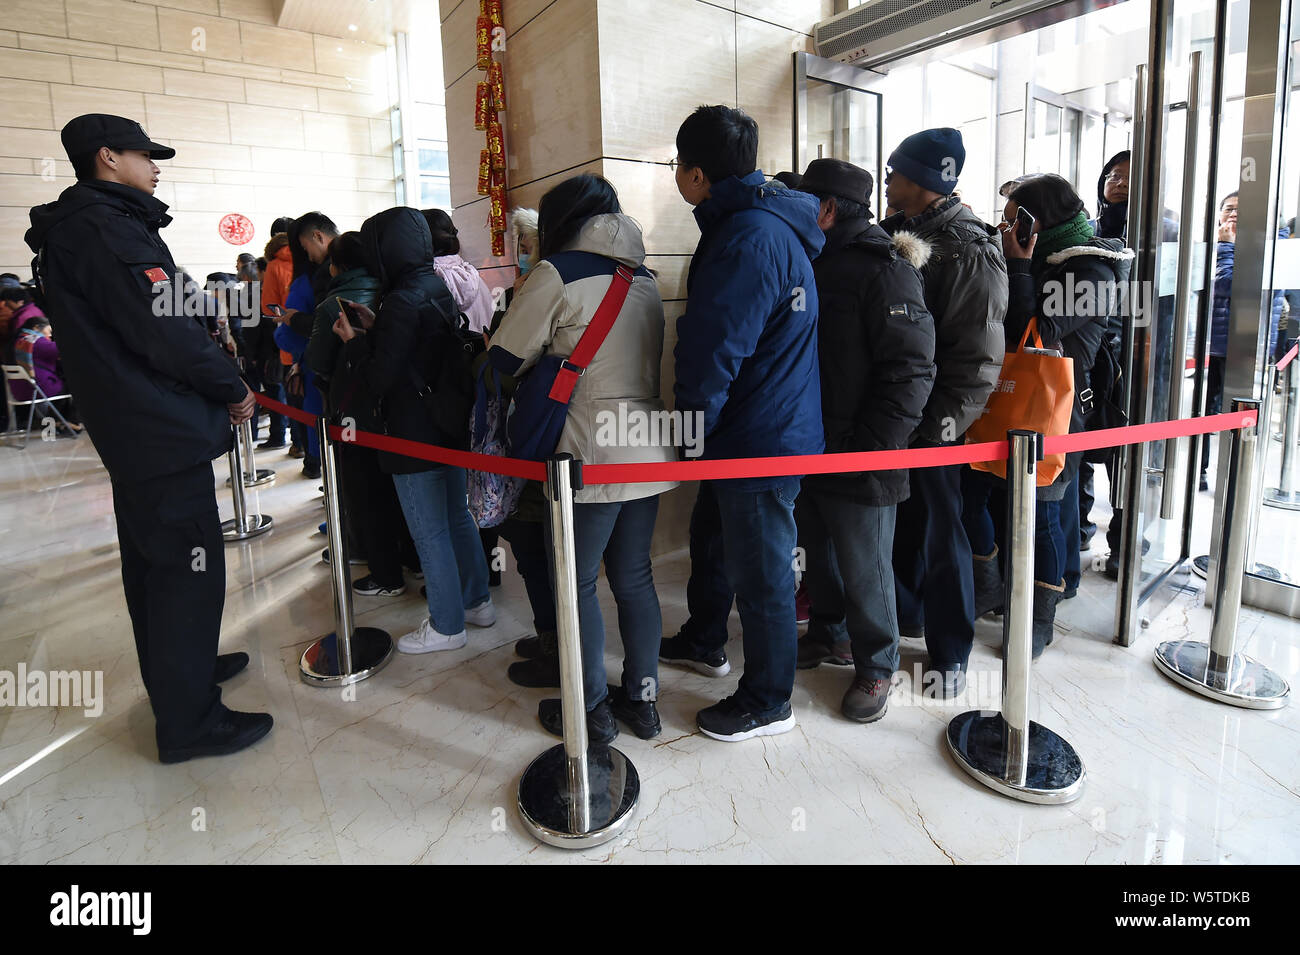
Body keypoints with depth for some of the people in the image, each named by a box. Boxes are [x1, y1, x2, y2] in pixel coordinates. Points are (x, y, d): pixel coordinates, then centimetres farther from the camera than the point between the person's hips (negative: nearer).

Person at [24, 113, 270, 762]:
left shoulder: (76, 228, 16)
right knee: (188, 566, -5)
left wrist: (215, 380, 12)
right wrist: (233, 387, -9)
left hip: (129, 431, 11)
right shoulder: (107, 229, -16)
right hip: (164, 432, -11)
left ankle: (176, 670, 38)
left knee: (151, 559, 20)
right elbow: (163, 331, -23)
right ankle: (188, 721, 5)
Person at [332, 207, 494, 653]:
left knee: (430, 533, 2)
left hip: (415, 436, -9)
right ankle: (477, 601, 32)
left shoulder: (401, 301, -20)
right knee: (457, 516, 19)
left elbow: (380, 378, -19)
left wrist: (353, 341, -4)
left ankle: (447, 626, 15)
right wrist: (374, 328, 10)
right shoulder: (439, 288, 7)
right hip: (450, 426, 9)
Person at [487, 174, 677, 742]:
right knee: (634, 577, 15)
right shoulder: (643, 279, 13)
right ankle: (642, 699, 26)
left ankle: (592, 709, 19)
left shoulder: (558, 273, -7)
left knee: (578, 584, 7)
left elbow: (506, 359, -5)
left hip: (591, 457, -7)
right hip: (648, 451, 7)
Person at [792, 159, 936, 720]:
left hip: (858, 461, -8)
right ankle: (830, 634, 42)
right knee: (819, 553, 21)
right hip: (807, 452, 8)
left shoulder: (884, 269, -14)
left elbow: (910, 371, -19)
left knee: (864, 570, 5)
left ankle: (875, 665, 25)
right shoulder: (812, 265, 12)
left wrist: (871, 447, -22)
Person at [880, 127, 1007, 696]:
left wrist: (945, 417, -19)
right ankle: (904, 614, 39)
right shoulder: (895, 232, 9)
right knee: (897, 517, 19)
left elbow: (978, 351, -17)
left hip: (932, 420, -7)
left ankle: (950, 654, 19)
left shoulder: (969, 250, -15)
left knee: (939, 532, 3)